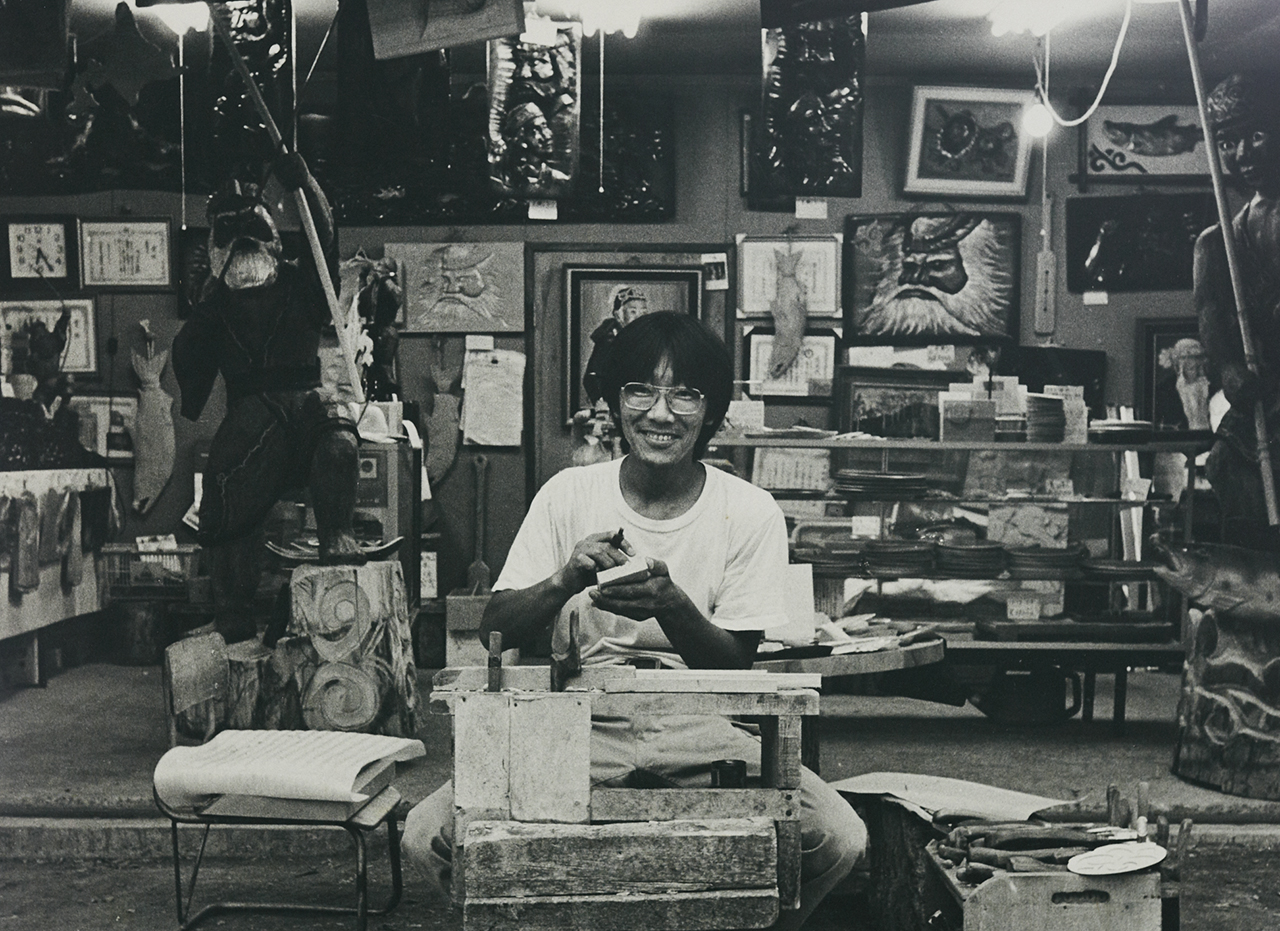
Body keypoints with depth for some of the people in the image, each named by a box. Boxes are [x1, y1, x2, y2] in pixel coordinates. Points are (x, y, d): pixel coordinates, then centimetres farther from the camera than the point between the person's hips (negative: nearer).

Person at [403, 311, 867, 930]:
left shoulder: (750, 514, -2)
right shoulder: (568, 495, 1)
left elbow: (736, 670, -4)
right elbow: (494, 633, -1)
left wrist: (672, 606, -24)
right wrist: (563, 582, -22)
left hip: (700, 735, 0)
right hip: (580, 728, 1)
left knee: (839, 839, -23)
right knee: (427, 836, -20)